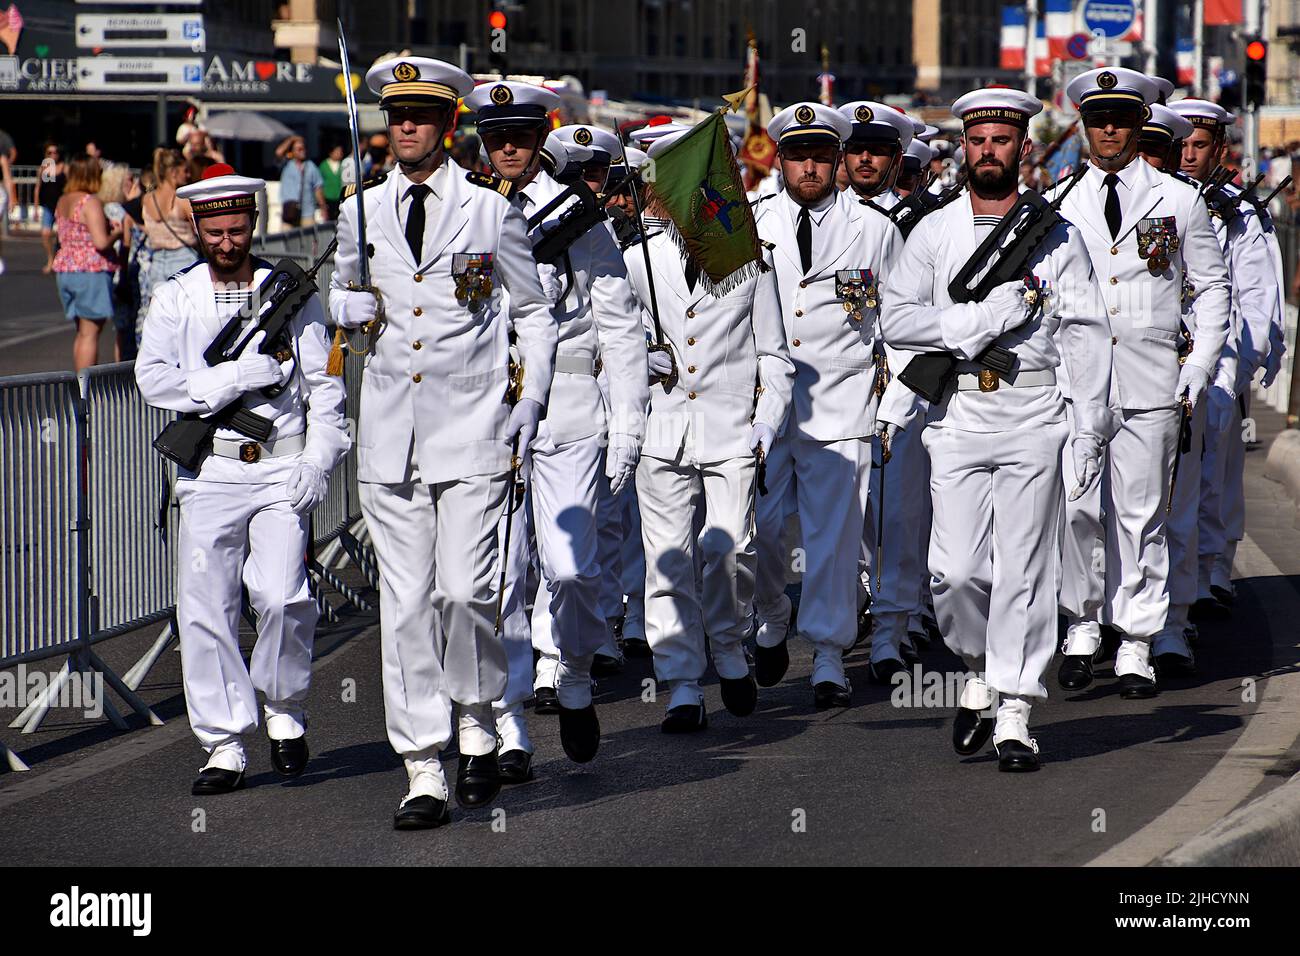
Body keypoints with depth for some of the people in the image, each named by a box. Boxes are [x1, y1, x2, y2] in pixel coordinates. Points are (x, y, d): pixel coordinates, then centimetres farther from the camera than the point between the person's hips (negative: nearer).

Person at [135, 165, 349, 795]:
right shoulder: (175, 299, 8)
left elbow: (323, 386, 7)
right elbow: (153, 378, -5)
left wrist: (318, 461, -5)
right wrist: (239, 378, -12)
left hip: (283, 466, -1)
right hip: (211, 470, 1)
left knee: (282, 596, -15)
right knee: (205, 610, -2)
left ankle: (285, 710, 10)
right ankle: (224, 744, 6)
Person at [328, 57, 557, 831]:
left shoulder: (491, 211, 3)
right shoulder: (361, 213, 10)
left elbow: (534, 312, 11)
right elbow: (343, 295, 25)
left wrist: (529, 403, 1)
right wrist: (352, 309, 1)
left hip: (472, 425, -2)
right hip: (391, 431, 3)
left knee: (465, 589, -11)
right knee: (405, 602, -1)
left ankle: (480, 727, 14)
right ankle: (424, 772, 3)